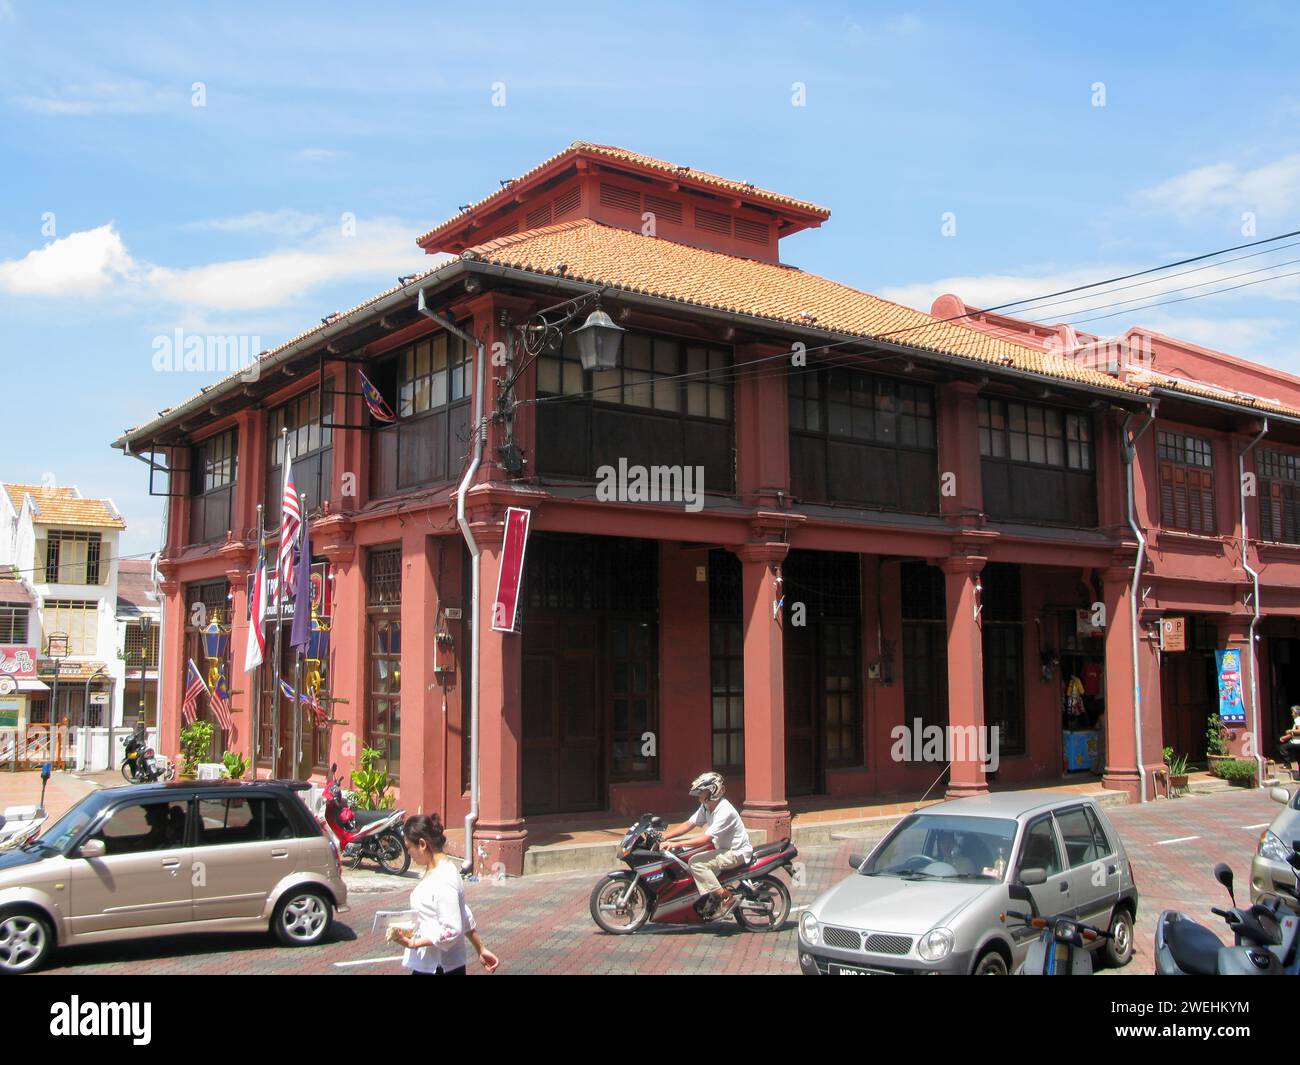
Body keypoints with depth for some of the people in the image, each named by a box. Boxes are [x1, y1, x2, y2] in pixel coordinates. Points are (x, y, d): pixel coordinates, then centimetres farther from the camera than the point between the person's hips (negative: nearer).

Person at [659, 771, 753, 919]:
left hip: (737, 853, -10)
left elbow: (706, 839, -30)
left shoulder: (725, 811, -25)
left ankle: (727, 897, -19)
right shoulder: (706, 807, 3)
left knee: (696, 862, -23)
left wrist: (676, 844, -33)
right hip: (722, 847, 10)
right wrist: (663, 837, -6)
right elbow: (688, 824, 5)